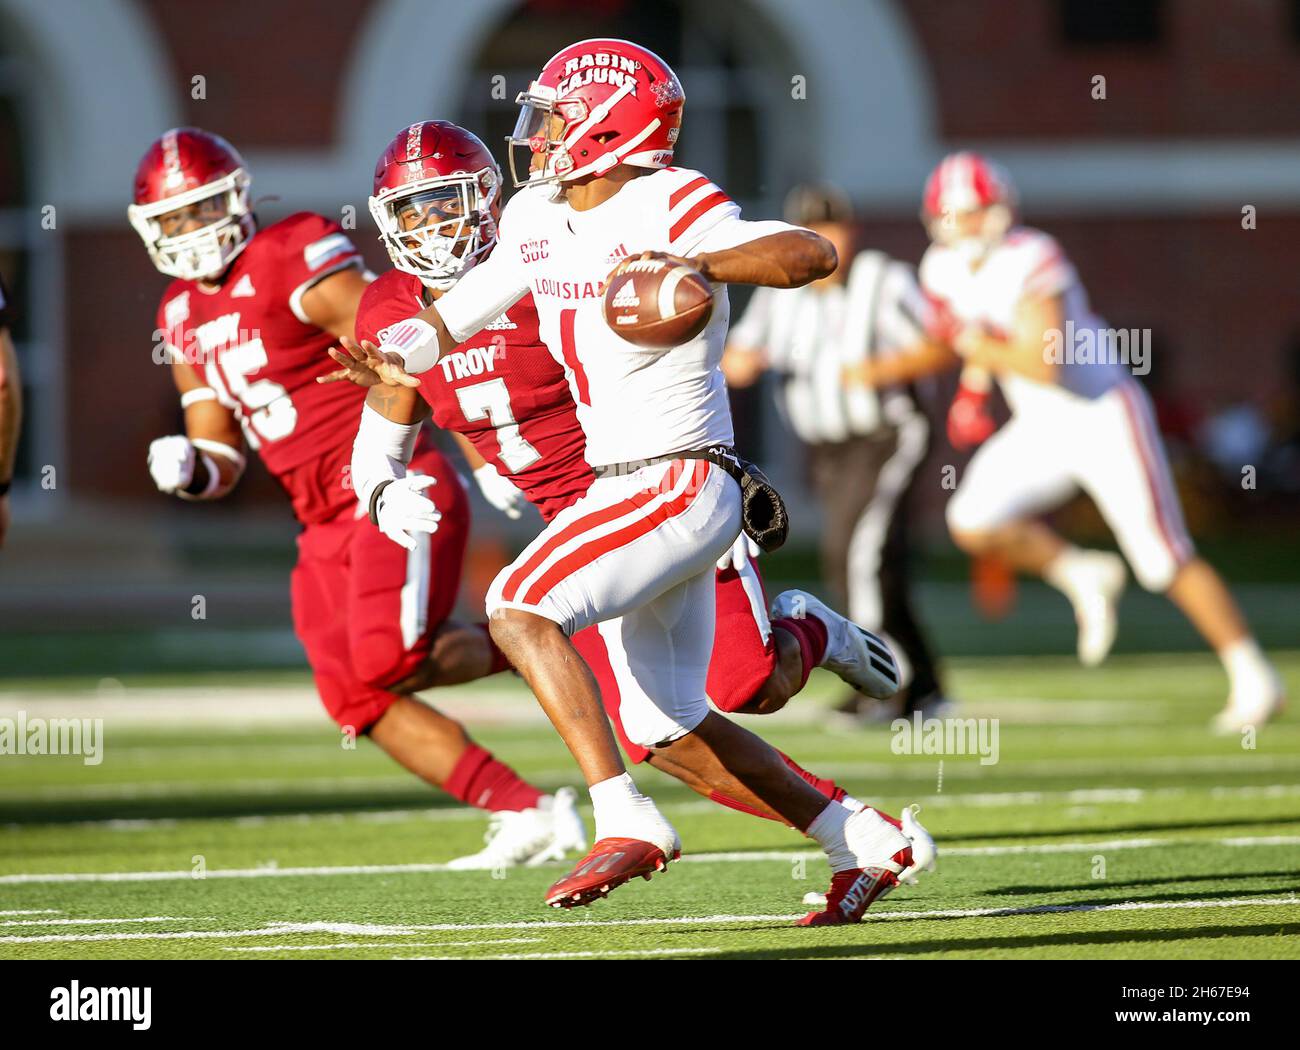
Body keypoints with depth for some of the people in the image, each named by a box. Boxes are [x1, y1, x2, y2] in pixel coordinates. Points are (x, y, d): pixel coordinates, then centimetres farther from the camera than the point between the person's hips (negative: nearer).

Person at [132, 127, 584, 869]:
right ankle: (525, 812, 3)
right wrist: (189, 471, -2)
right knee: (357, 697, -1)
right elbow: (221, 462, 20)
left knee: (387, 660, -24)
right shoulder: (186, 319, 15)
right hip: (328, 525, 8)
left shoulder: (294, 263, -9)